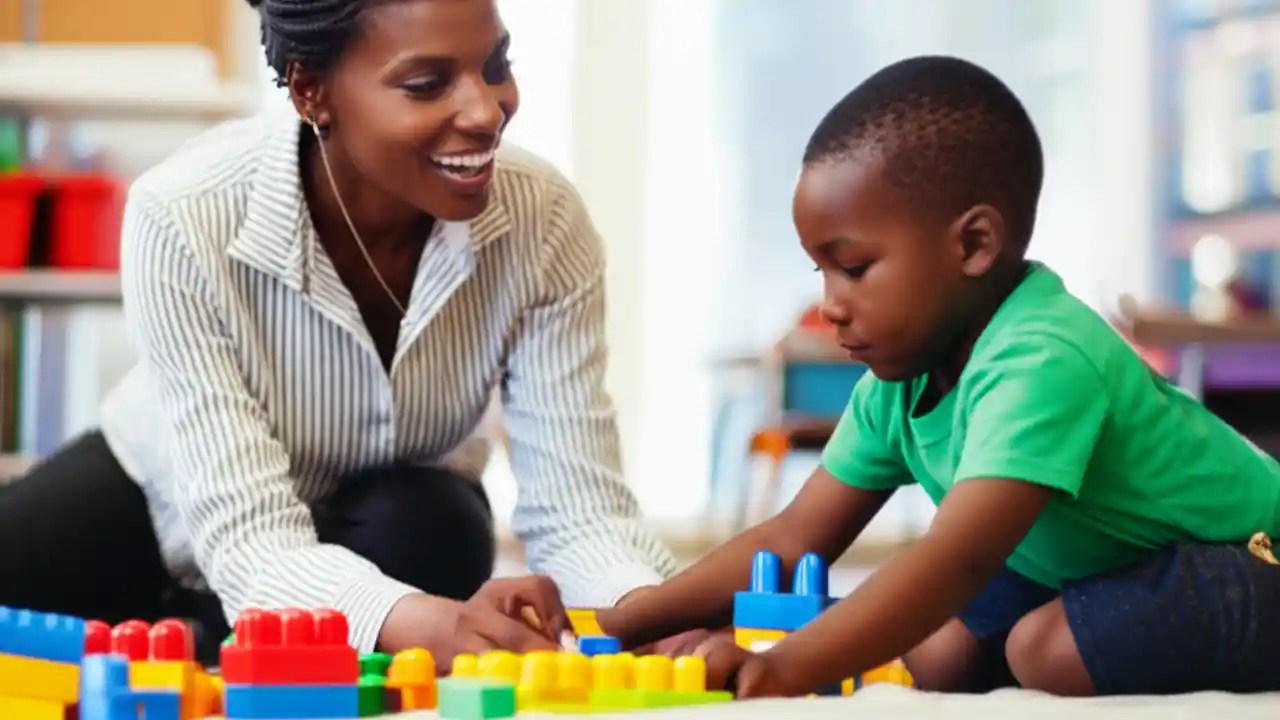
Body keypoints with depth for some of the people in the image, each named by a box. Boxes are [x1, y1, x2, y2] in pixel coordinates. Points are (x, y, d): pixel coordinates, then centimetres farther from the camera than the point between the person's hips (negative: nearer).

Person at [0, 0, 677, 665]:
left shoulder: (543, 220, -26)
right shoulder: (184, 219, -34)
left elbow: (582, 512, -26)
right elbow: (247, 537, -38)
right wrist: (435, 624, -59)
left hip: (397, 537, 2)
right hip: (159, 504, -2)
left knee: (429, 533, -31)